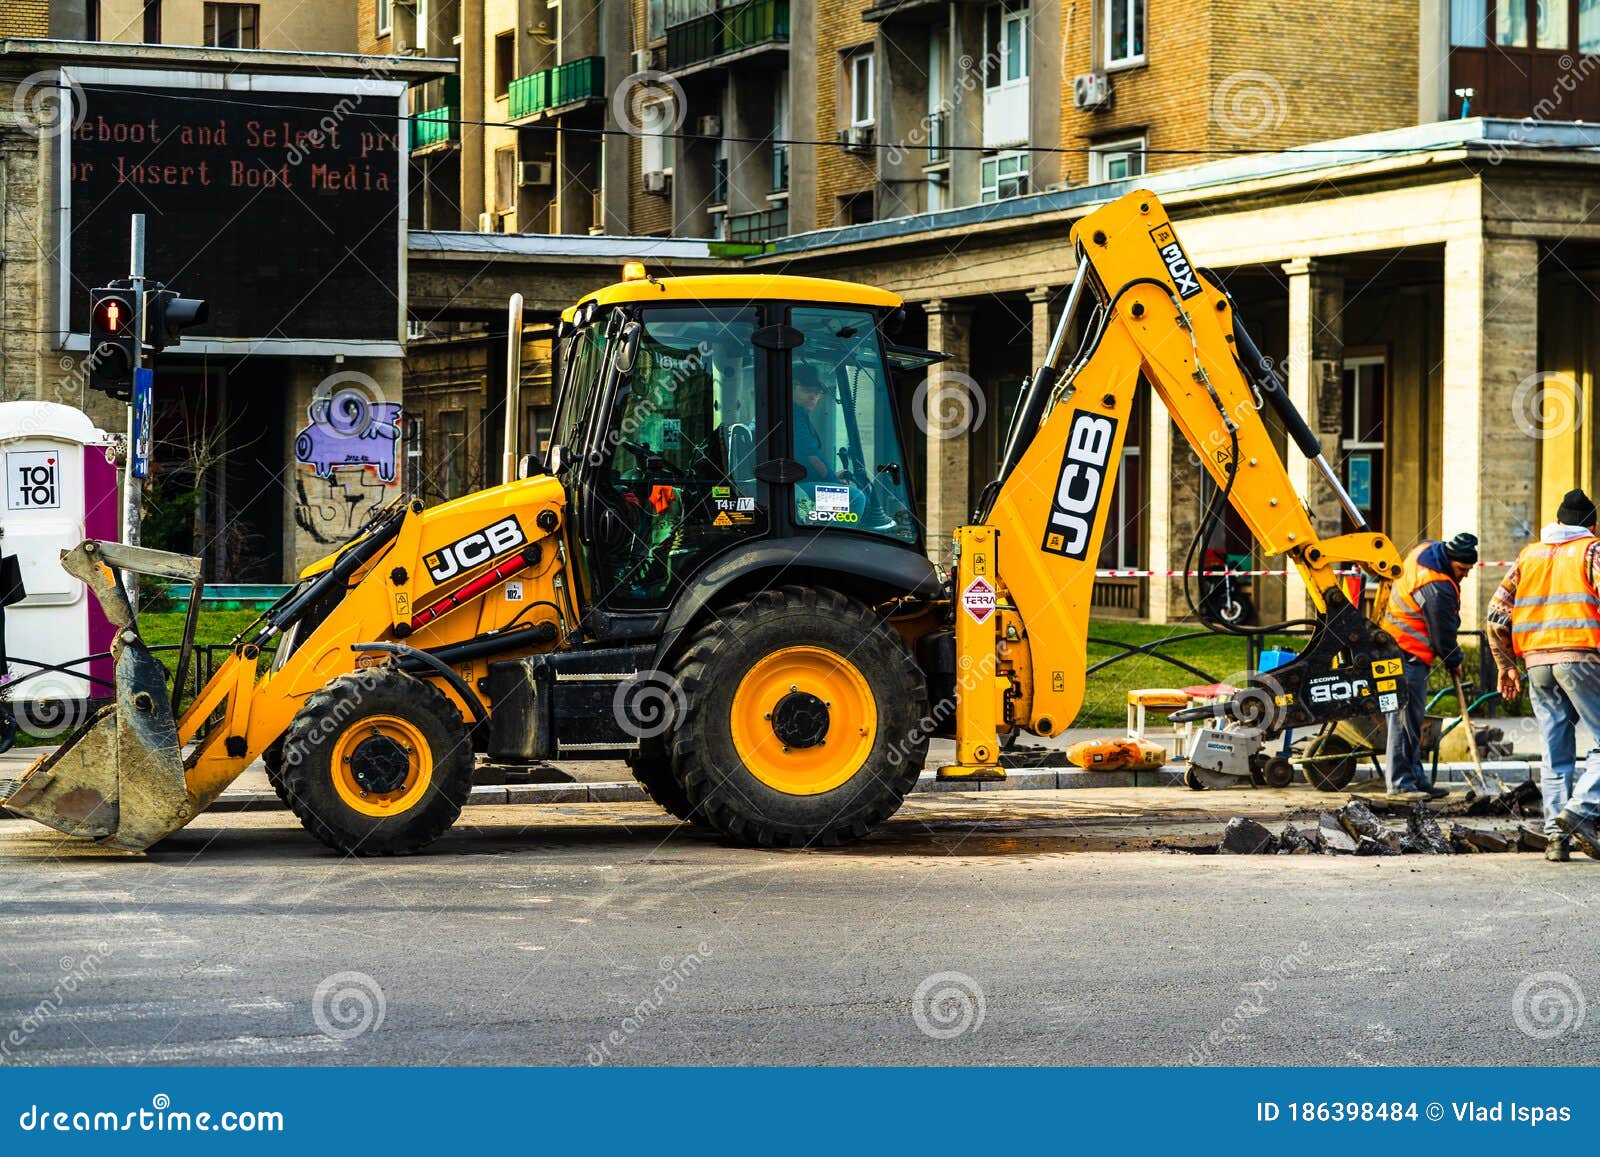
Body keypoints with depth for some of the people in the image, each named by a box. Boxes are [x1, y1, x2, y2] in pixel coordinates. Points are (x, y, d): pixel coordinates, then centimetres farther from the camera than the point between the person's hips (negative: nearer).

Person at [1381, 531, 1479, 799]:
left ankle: (1416, 779, 15)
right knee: (1406, 717, -11)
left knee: (1412, 717, 12)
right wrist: (1454, 663, 4)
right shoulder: (1437, 589, -25)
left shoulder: (1425, 550, 5)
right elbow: (1443, 634, -14)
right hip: (1409, 655, -11)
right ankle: (1401, 781, -11)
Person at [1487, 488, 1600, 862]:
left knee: (1554, 751, 9)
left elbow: (1497, 614, 14)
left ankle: (1555, 834, 5)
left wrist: (1506, 665, 19)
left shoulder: (1530, 554, 18)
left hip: (1536, 661, 5)